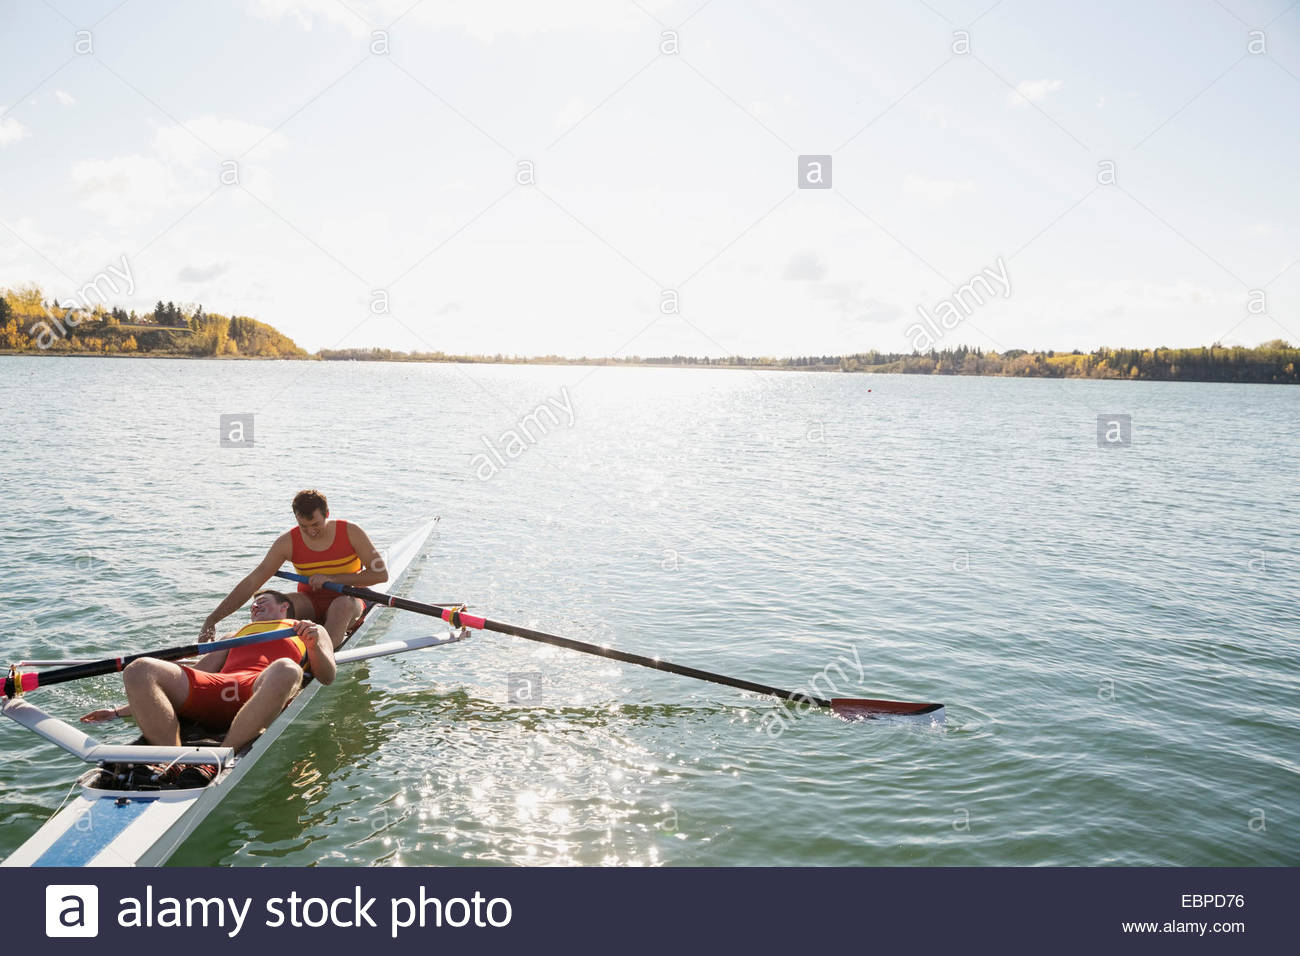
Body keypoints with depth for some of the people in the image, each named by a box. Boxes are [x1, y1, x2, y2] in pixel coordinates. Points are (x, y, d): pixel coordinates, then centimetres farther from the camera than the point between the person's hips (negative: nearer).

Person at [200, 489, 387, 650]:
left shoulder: (350, 532, -12)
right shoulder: (288, 542, -9)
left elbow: (380, 574, -13)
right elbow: (251, 583, -11)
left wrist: (333, 579, -21)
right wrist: (212, 620, -20)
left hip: (346, 599, -2)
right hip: (310, 601, 2)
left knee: (343, 604, -39)